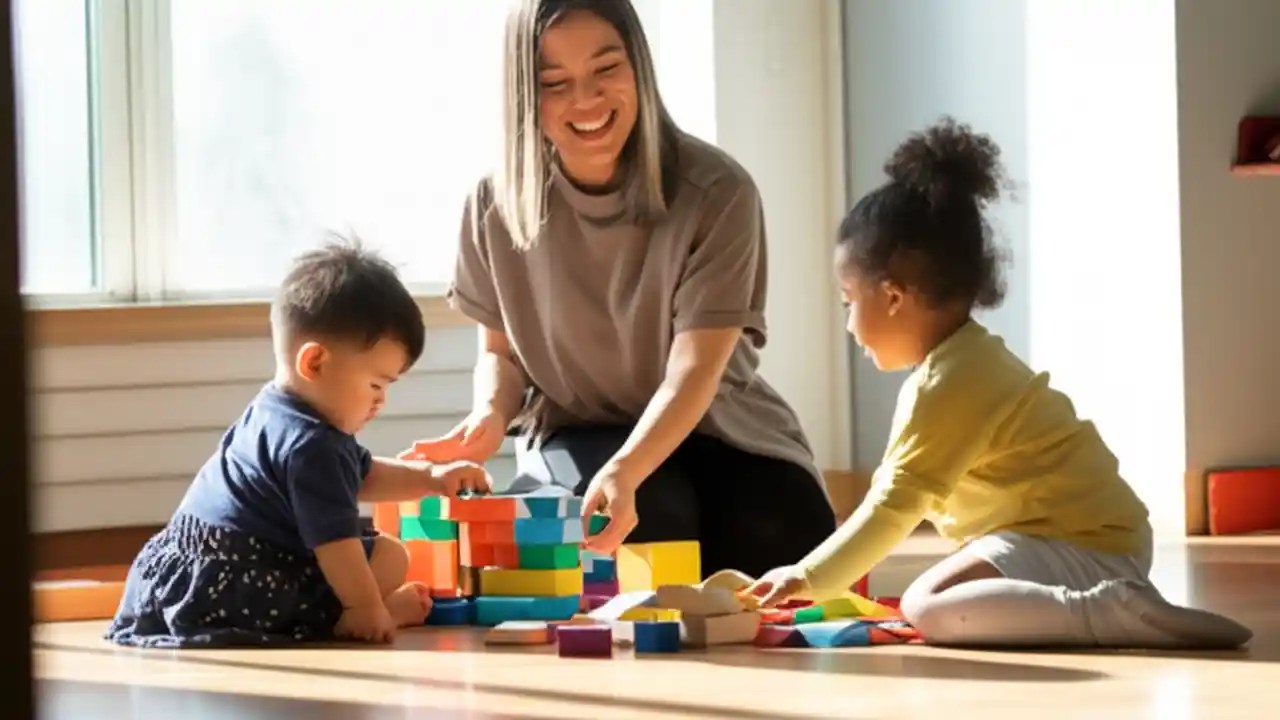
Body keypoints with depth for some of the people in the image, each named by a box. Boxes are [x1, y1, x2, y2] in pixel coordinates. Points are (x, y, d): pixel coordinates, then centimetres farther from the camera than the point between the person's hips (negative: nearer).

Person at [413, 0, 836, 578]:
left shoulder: (716, 192, -19)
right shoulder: (497, 205, -9)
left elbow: (694, 371, -26)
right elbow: (500, 349, 8)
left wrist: (623, 472, -46)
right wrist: (491, 415, -17)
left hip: (715, 426, 0)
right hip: (575, 433, 0)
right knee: (654, 522, -34)